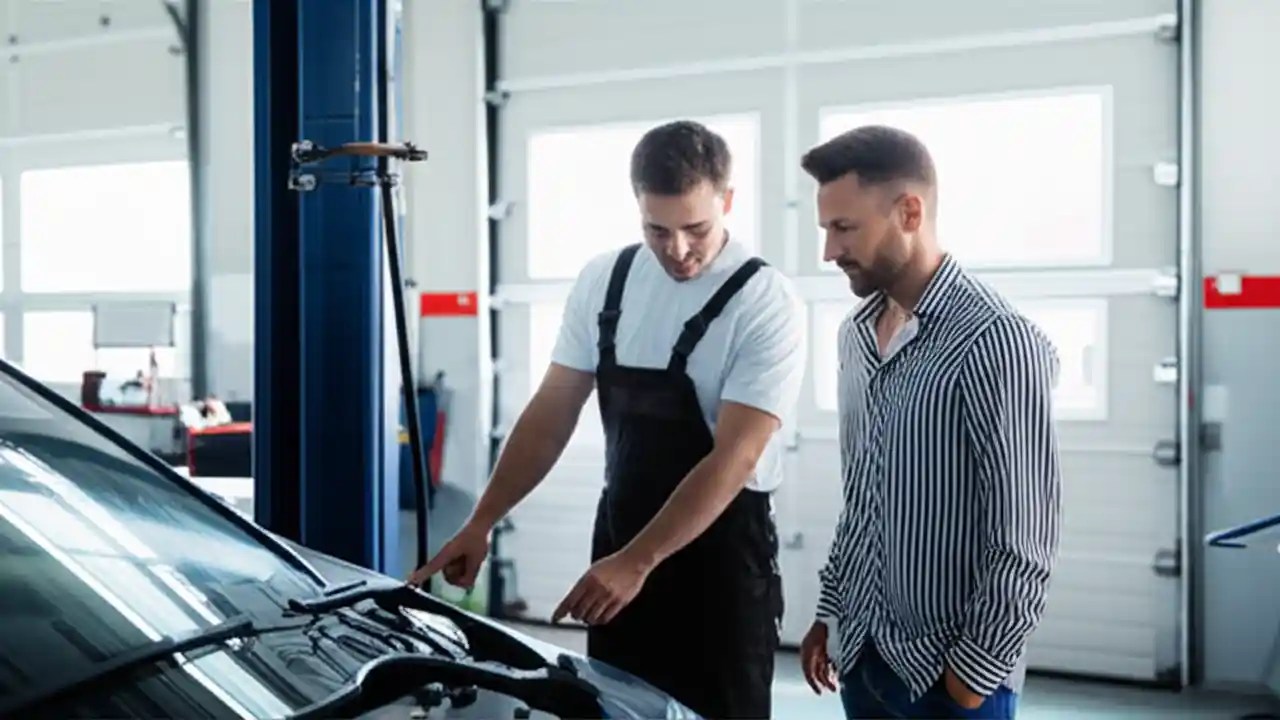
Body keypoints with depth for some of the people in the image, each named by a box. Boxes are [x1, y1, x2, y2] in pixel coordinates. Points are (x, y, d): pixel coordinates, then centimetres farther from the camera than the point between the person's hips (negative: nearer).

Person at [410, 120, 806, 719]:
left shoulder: (768, 303, -15)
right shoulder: (603, 280, 1)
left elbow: (733, 456, -21)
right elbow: (552, 413, 5)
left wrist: (638, 563, -27)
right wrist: (480, 523, 0)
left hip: (721, 551, -4)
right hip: (618, 535, 5)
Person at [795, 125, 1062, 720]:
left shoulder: (998, 342, -17)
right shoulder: (857, 333, 6)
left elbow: (1024, 543, -17)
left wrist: (975, 671, -15)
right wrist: (829, 612, 13)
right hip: (861, 655, 7)